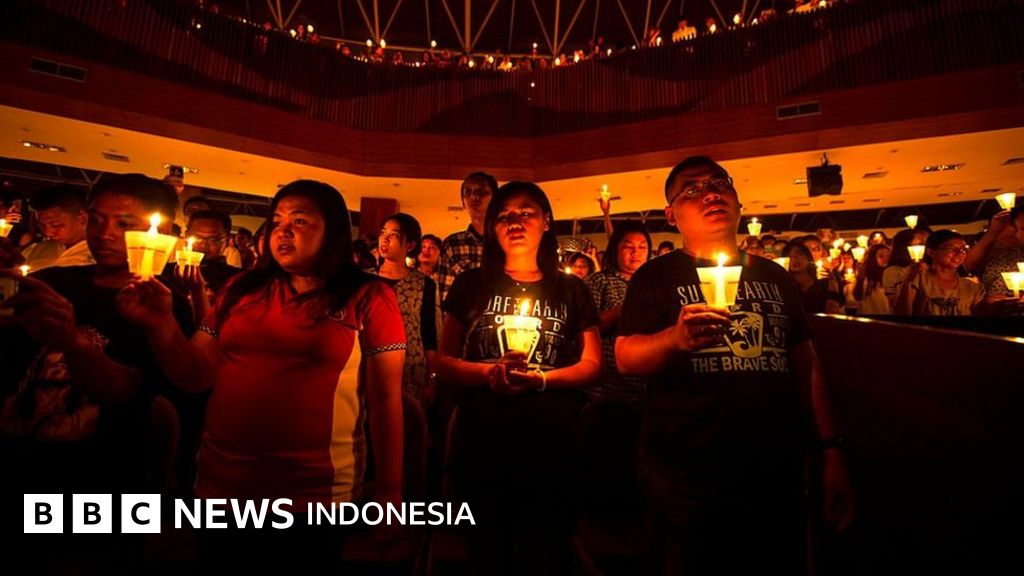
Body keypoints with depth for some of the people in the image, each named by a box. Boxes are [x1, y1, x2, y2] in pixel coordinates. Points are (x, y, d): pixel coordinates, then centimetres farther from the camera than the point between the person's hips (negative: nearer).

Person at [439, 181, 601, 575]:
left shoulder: (570, 290, 3)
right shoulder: (471, 285, 2)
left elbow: (592, 365, 3)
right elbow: (445, 361, 3)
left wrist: (543, 378, -15)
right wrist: (488, 371, -17)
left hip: (550, 441, 0)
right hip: (481, 439, 1)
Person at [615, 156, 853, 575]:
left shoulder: (773, 275, 10)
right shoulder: (657, 277, -3)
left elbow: (806, 363, 13)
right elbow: (626, 358, -13)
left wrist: (831, 450, 8)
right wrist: (677, 338, -33)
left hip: (778, 476, 4)